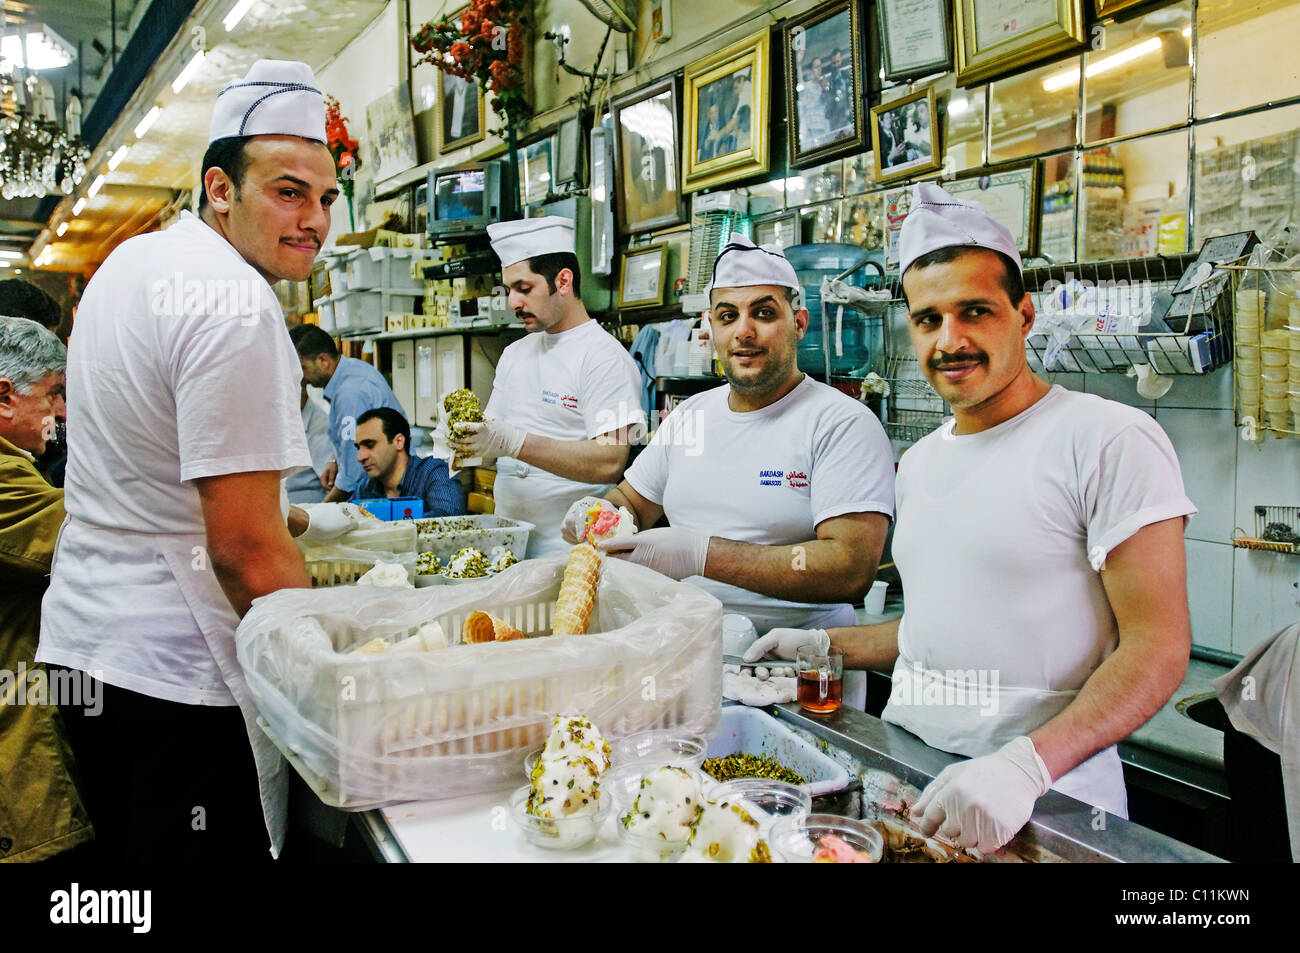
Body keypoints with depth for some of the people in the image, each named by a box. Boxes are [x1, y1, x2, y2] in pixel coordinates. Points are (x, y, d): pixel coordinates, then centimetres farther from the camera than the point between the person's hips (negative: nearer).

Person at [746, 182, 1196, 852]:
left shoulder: (1111, 440, -9)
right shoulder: (919, 463, 14)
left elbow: (1157, 646, -14)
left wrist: (1025, 765, -25)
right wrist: (824, 645, 13)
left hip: (1048, 798, -5)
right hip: (904, 768, 6)